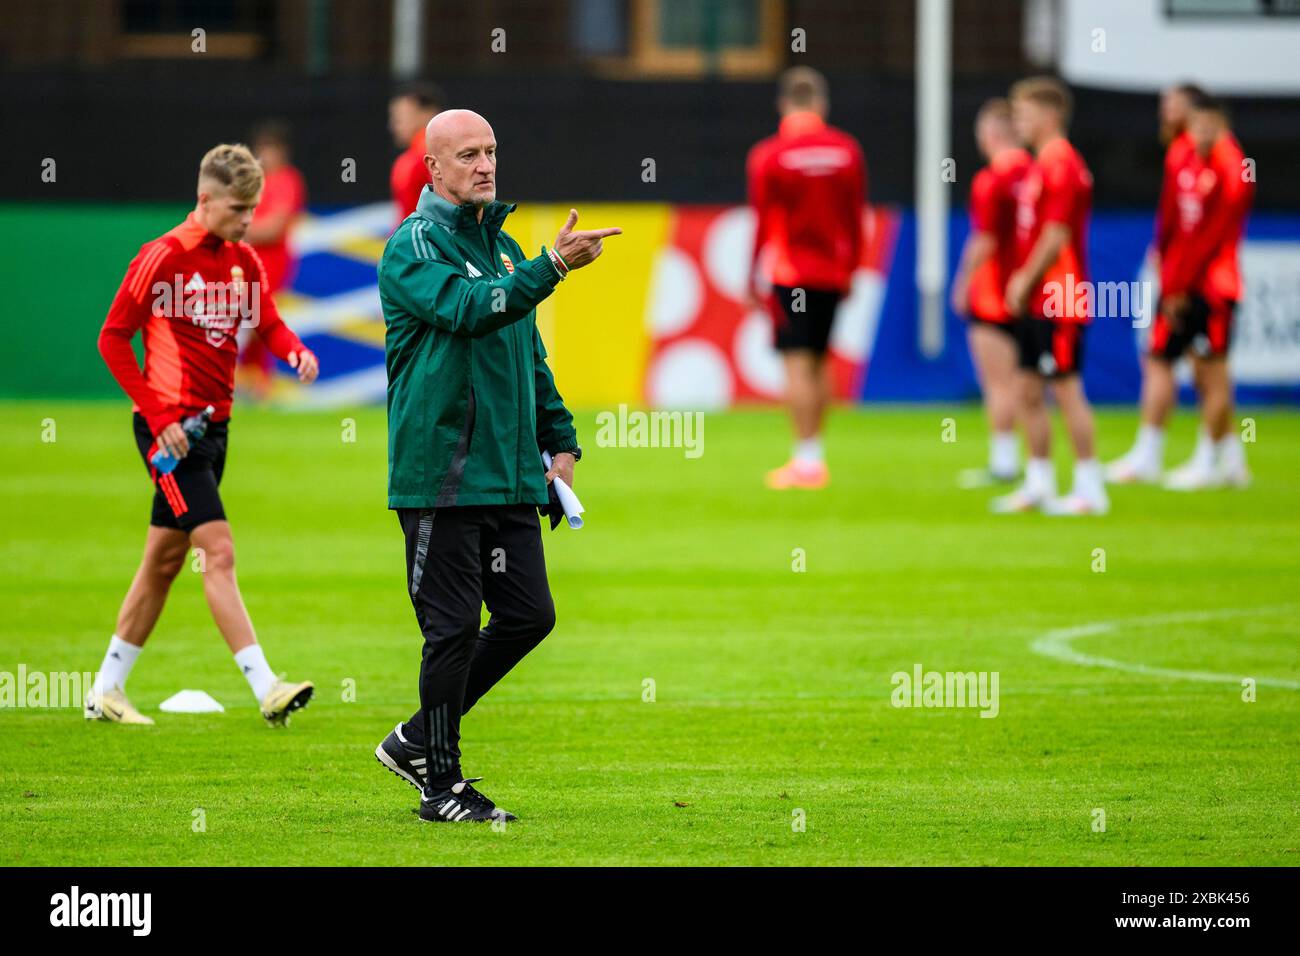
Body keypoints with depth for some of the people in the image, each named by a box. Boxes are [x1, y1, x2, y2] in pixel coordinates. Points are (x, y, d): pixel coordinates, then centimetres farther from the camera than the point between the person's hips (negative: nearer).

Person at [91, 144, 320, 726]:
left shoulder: (244, 261, 9)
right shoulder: (161, 258, -10)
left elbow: (268, 325, 11)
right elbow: (113, 338, -7)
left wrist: (296, 352, -14)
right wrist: (158, 415, -14)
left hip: (213, 425, 8)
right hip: (168, 425, -8)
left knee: (164, 561, 12)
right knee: (217, 551, -15)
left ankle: (106, 692, 21)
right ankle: (265, 689, -21)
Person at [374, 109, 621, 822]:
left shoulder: (502, 246, 18)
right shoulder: (413, 247, -7)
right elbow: (470, 309, -26)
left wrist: (559, 441, 19)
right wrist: (554, 266, -35)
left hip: (508, 476, 8)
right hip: (439, 475, -8)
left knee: (528, 615, 6)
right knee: (453, 628, -4)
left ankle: (417, 740, 20)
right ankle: (442, 784, 7)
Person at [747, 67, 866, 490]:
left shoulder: (768, 156, -6)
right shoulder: (847, 151, 3)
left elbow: (762, 224, -6)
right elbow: (856, 220, 7)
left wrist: (752, 281, 1)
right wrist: (850, 270, 17)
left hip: (790, 275, -4)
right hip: (832, 274, 4)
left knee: (798, 363, -5)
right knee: (819, 363, 14)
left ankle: (805, 459, -10)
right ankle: (813, 454, 16)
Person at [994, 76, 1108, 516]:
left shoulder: (1061, 163, -14)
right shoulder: (1041, 163, 16)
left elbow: (1056, 233, -19)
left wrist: (1025, 280, -16)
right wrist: (1021, 280, 14)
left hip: (1056, 303, -10)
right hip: (1036, 302, 10)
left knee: (1067, 389, -7)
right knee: (1029, 391, 12)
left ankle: (1089, 488, -4)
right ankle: (1038, 484, 18)